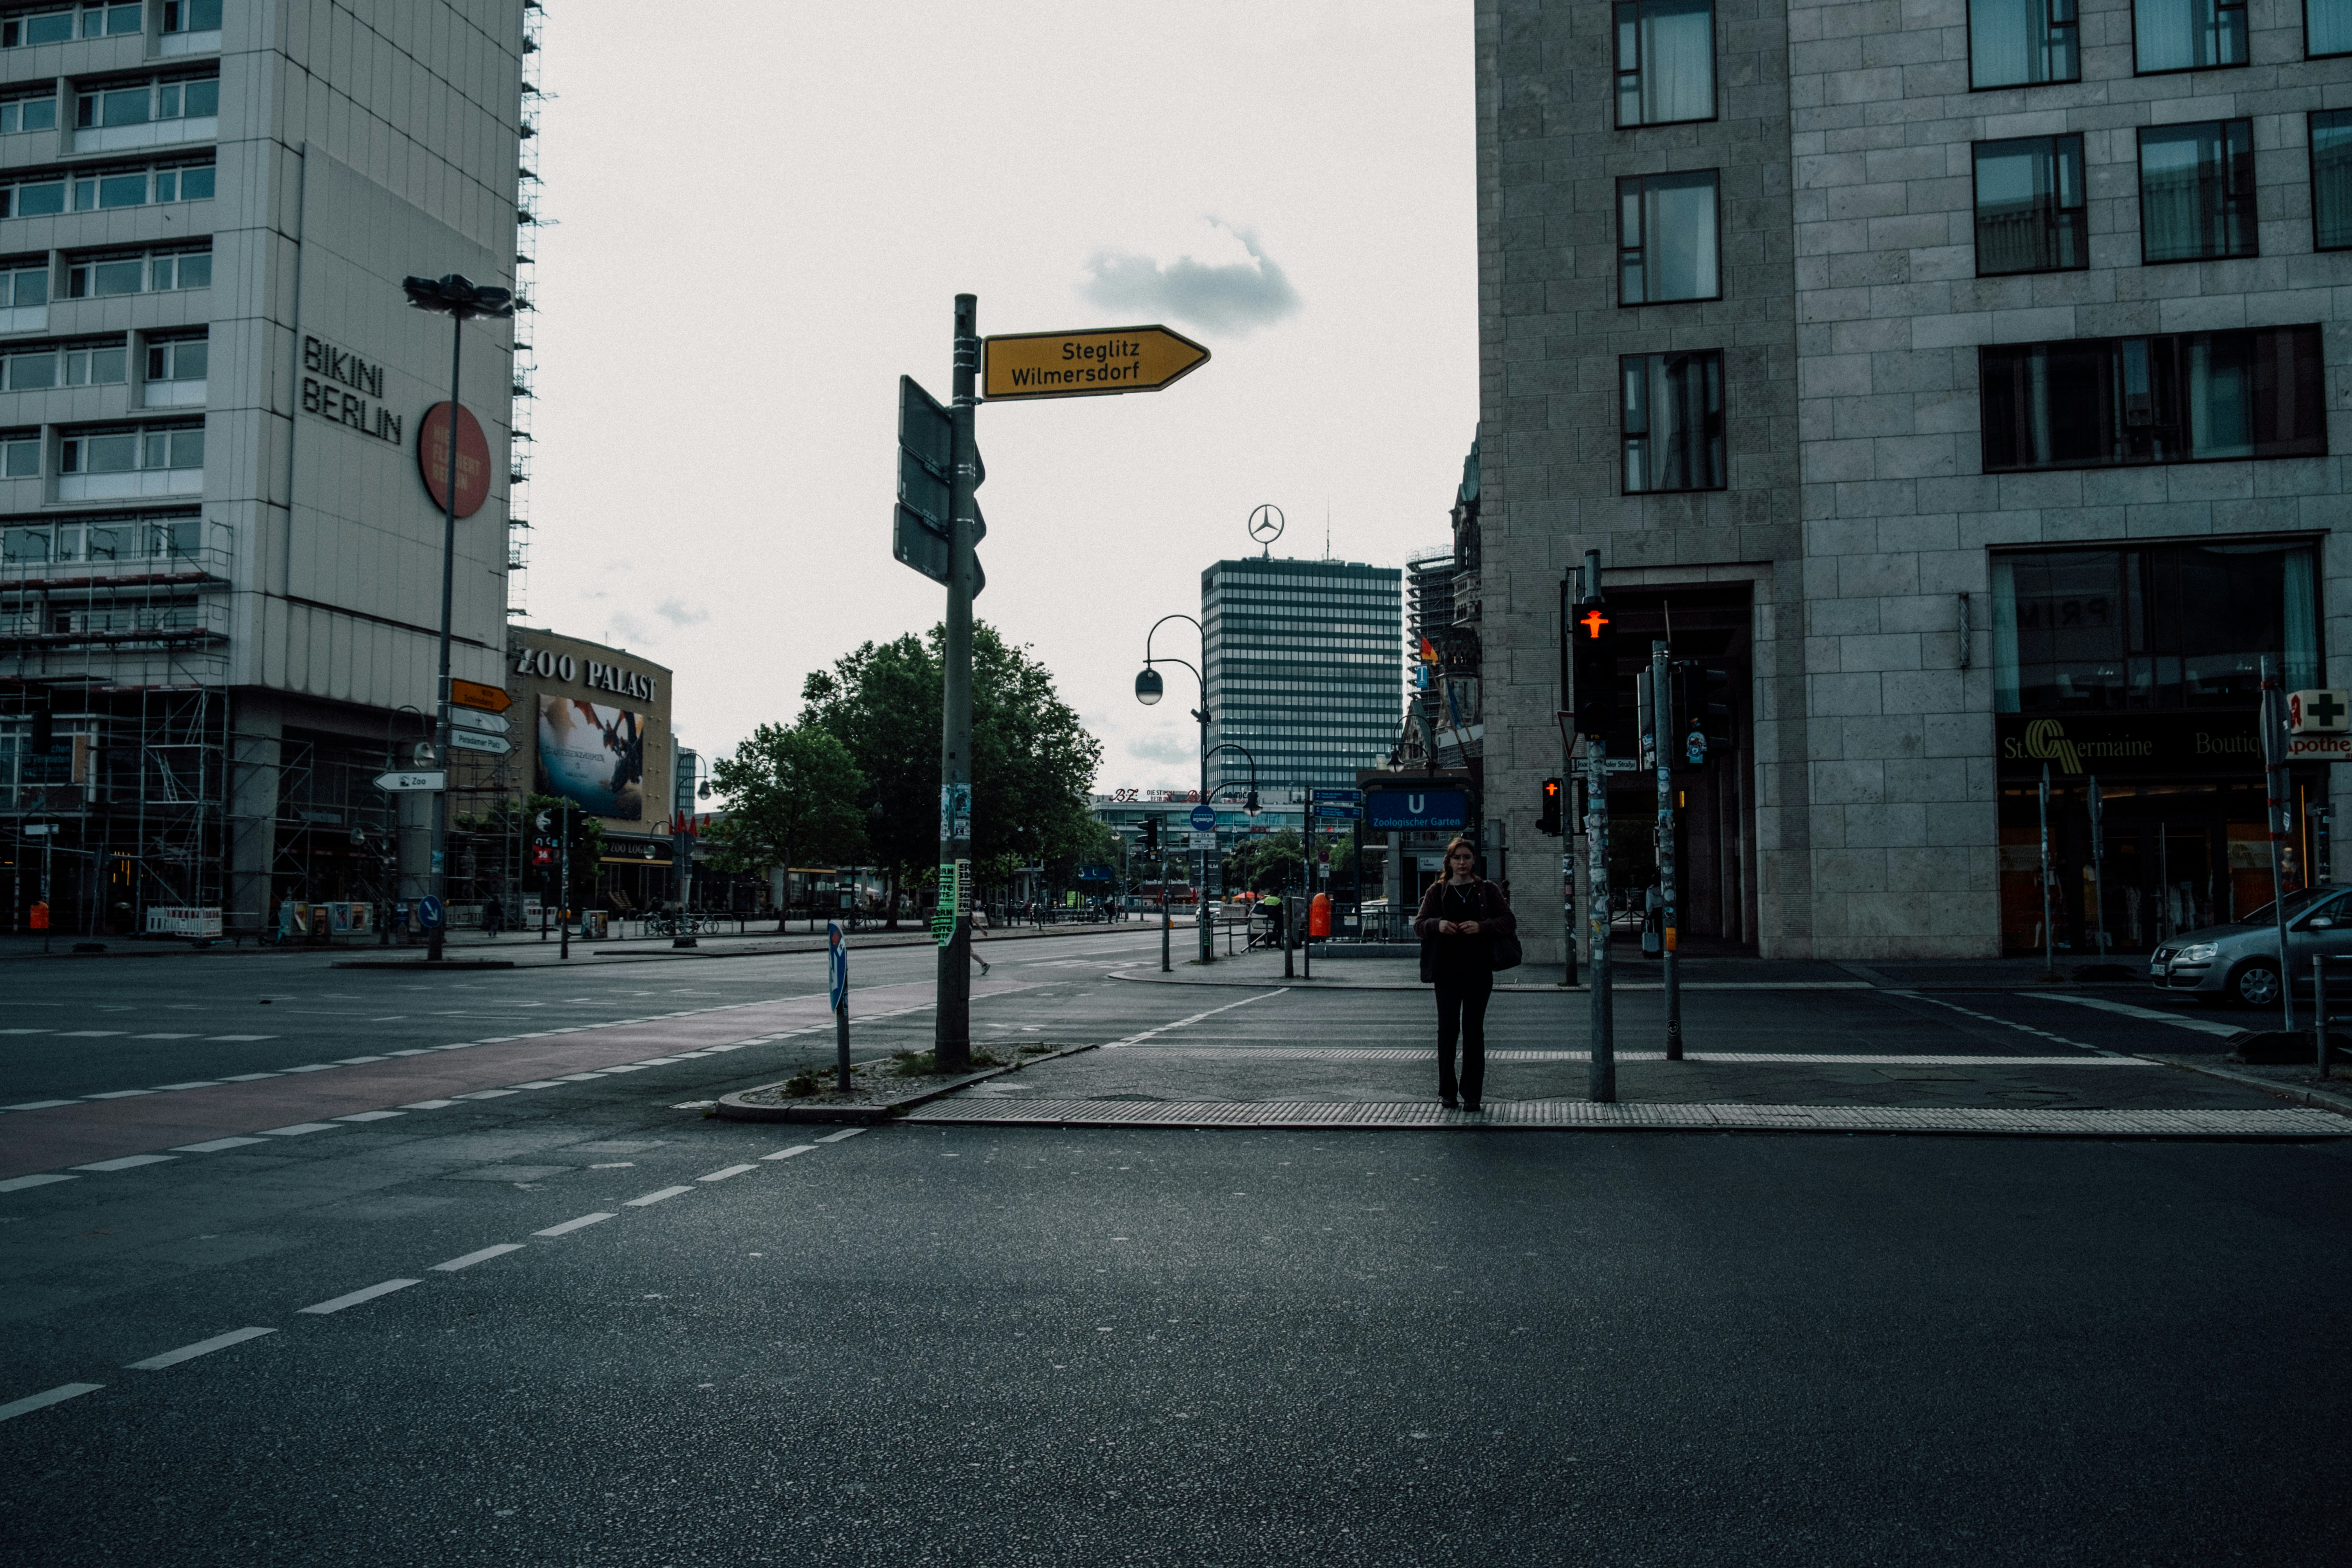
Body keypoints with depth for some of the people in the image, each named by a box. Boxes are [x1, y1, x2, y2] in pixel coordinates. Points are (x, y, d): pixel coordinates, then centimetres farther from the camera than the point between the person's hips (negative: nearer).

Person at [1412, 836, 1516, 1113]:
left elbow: (1509, 921, 1)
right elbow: (1419, 925, 5)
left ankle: (1472, 1095, 2)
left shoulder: (1487, 890, 7)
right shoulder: (1438, 891, 9)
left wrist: (1482, 927, -16)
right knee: (1448, 1028, 0)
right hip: (1447, 968, 0)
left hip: (1478, 968, 0)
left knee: (1473, 1029, -1)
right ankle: (1447, 1091, 10)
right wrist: (1438, 925, -17)